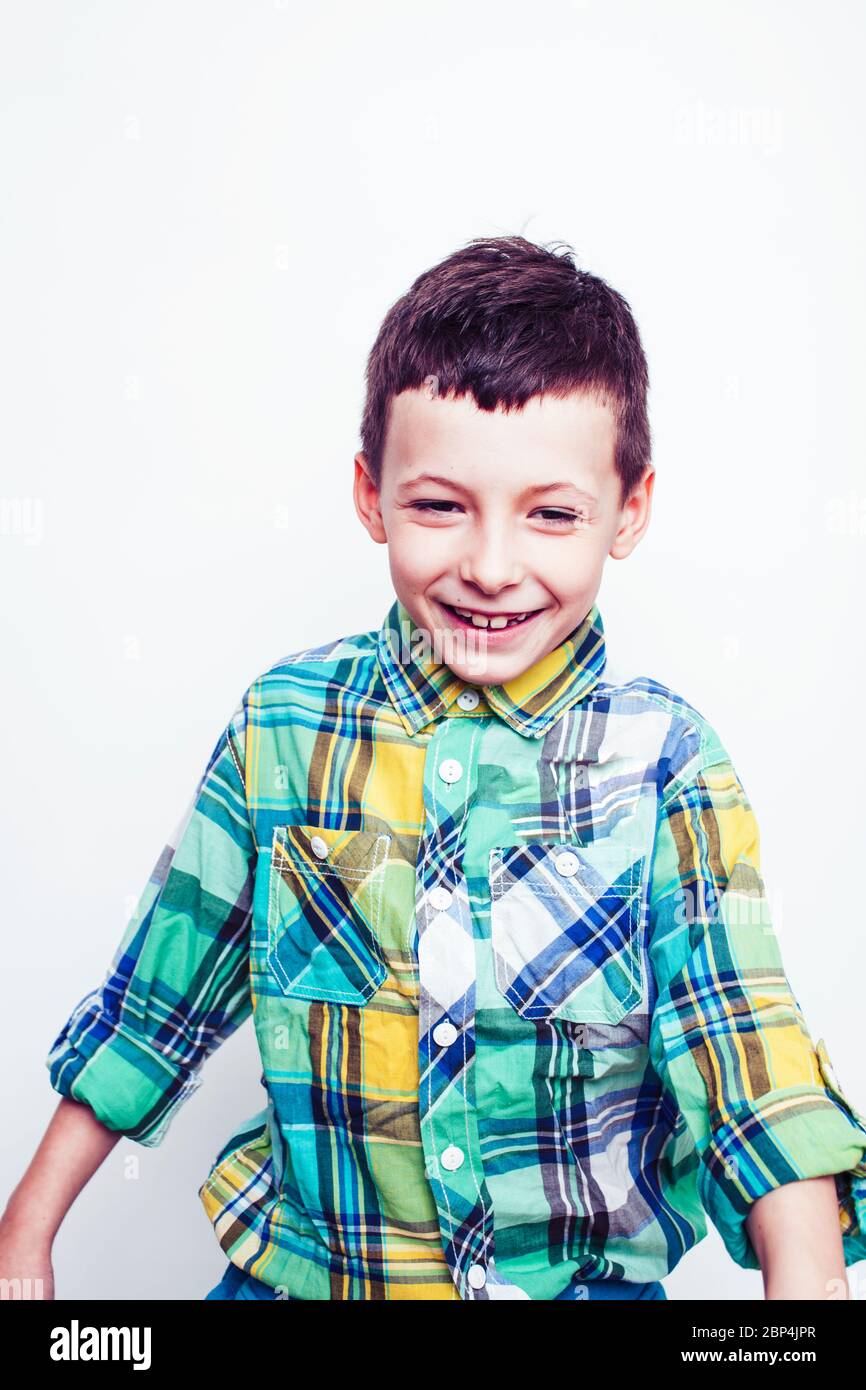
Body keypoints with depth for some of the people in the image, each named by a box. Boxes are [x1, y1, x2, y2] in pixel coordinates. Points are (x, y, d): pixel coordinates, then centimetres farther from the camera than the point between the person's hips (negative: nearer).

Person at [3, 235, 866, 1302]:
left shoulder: (664, 761, -14)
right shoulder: (284, 722, -9)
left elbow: (747, 1065, -19)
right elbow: (156, 997, 0)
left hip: (588, 1273, -1)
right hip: (302, 1264, 2)